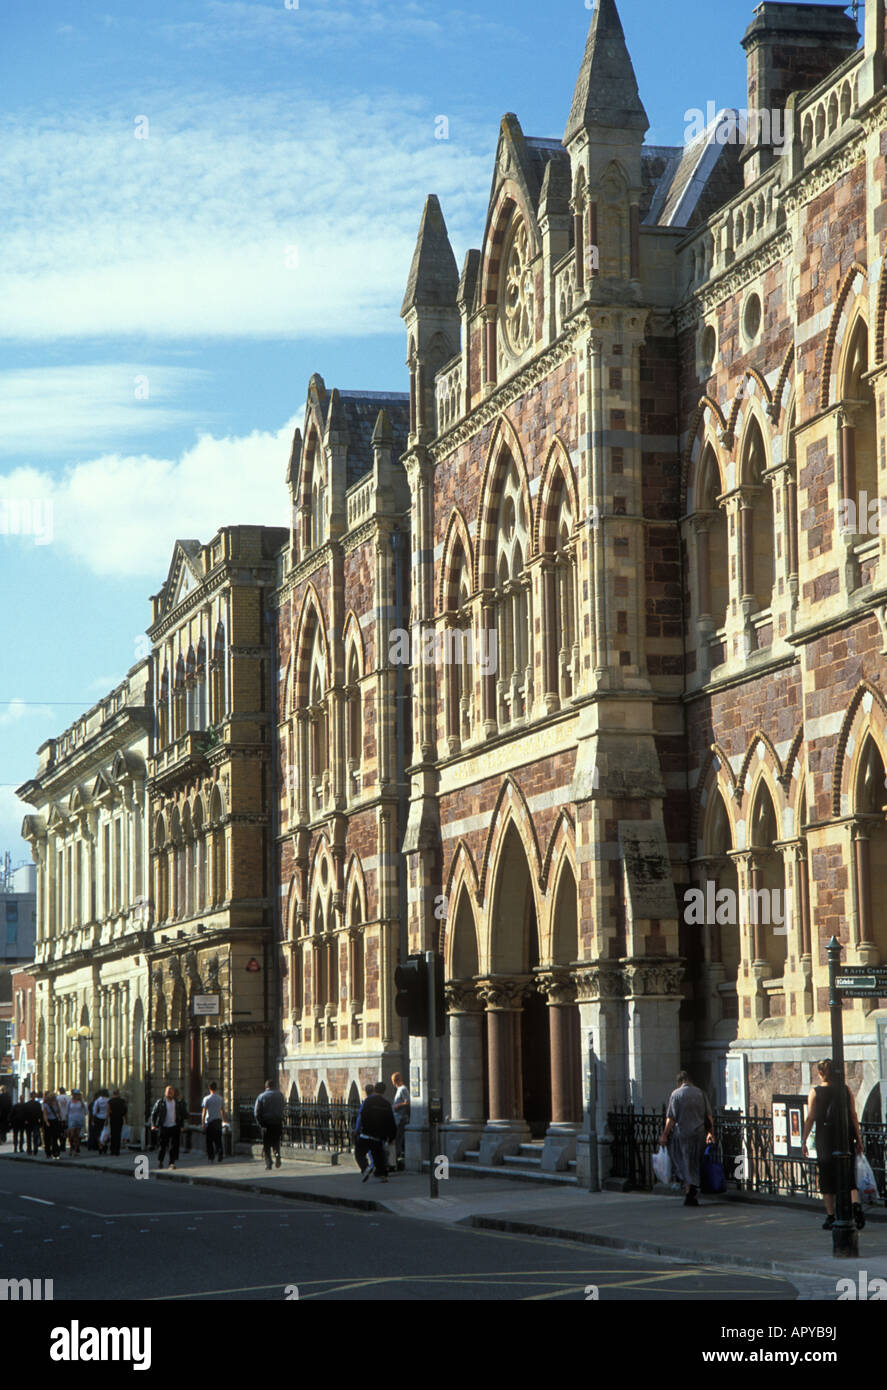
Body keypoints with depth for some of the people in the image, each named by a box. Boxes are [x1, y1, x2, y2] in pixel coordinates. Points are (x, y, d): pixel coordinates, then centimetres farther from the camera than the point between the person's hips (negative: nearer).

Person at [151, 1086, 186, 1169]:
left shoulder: (177, 1103, 7)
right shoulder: (160, 1102, -1)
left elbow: (182, 1115, 14)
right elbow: (154, 1114, 2)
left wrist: (182, 1126, 7)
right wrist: (153, 1125, -7)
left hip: (175, 1127, 2)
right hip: (164, 1127, -2)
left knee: (174, 1146, -4)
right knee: (163, 1146, 4)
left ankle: (172, 1163, 0)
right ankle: (160, 1161, 26)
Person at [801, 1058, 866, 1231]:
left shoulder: (815, 1093, -4)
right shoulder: (846, 1089, 2)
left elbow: (810, 1118, -6)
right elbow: (854, 1115, 2)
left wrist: (803, 1141, 0)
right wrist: (858, 1139, 6)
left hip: (825, 1138, -2)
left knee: (827, 1178, 7)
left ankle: (830, 1217, 6)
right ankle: (856, 1204, -19)